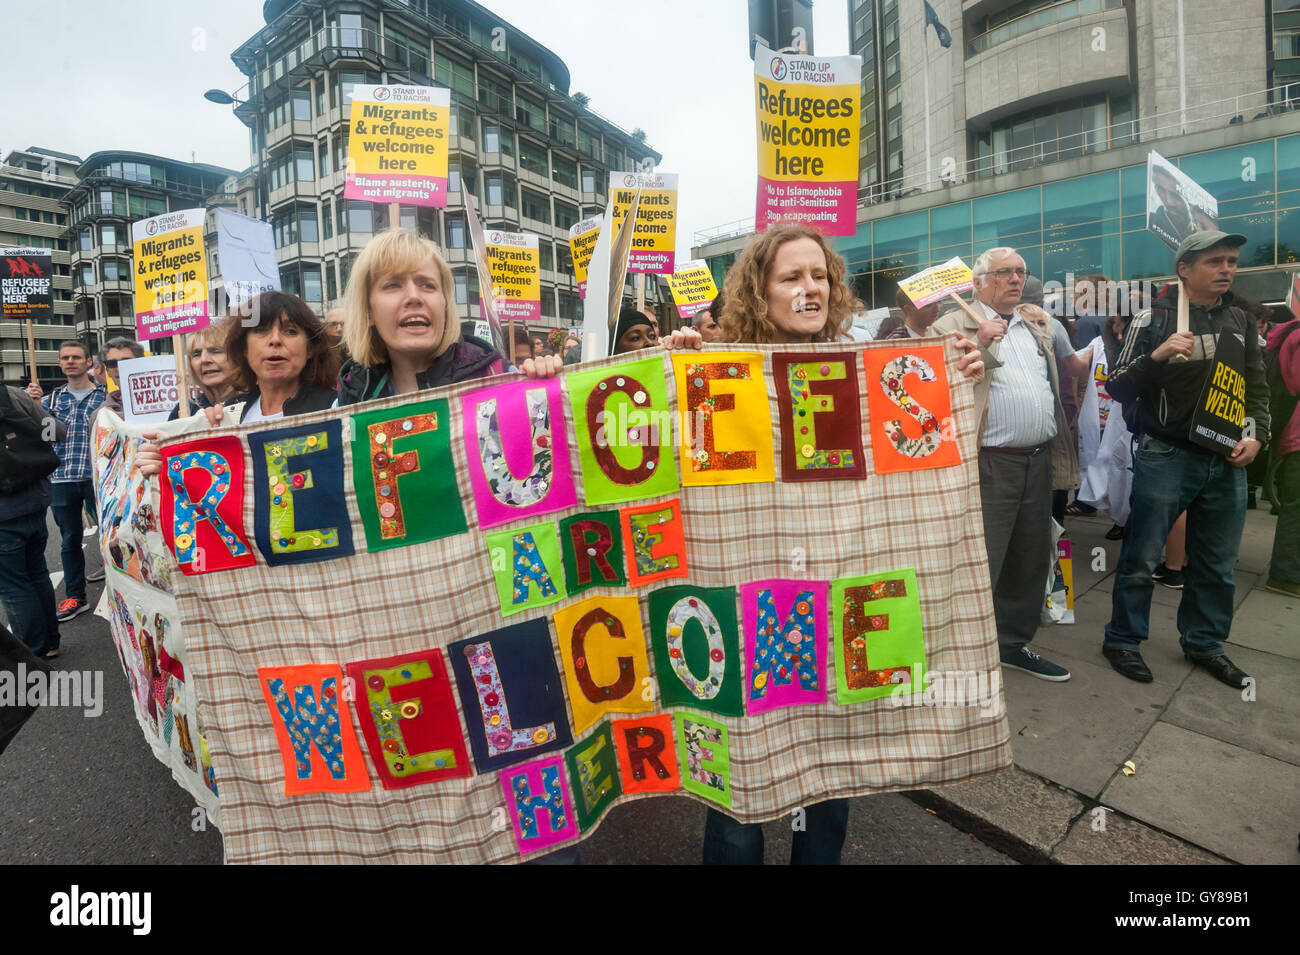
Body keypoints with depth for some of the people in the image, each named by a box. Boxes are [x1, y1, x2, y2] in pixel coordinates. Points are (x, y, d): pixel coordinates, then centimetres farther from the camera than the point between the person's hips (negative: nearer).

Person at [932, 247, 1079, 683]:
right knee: (980, 567, -4)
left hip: (1038, 462, 8)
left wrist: (1061, 451, 21)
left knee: (1031, 560, 16)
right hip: (991, 464, -7)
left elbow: (1054, 385, 25)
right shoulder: (954, 325, -3)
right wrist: (980, 343, -22)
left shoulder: (1036, 325, 19)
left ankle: (1014, 642, 33)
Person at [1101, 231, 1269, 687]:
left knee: (1217, 565, 14)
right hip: (1166, 457, -5)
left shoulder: (1240, 321, 12)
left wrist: (1256, 435, 1)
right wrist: (1156, 355, -25)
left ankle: (1204, 643, 30)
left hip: (1227, 462, 6)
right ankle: (1122, 640, 14)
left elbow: (1257, 388, 17)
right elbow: (1118, 387, -8)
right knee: (1141, 557, 0)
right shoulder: (1154, 319, -4)